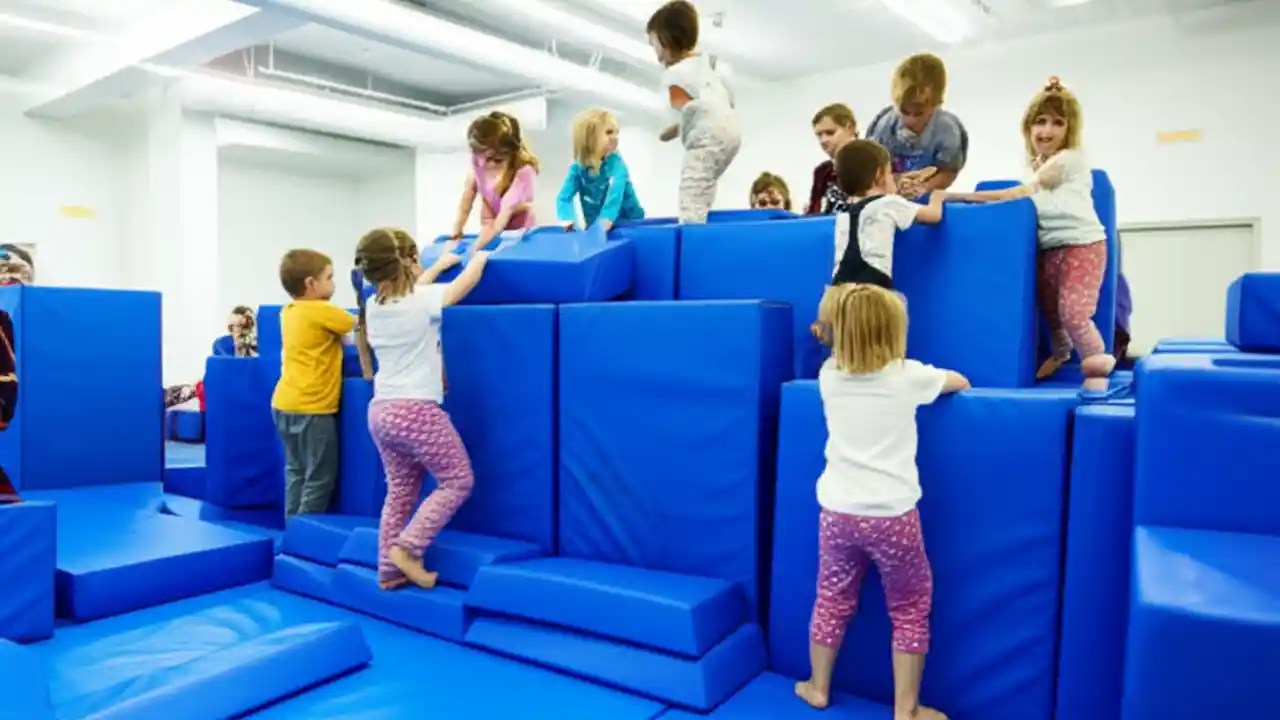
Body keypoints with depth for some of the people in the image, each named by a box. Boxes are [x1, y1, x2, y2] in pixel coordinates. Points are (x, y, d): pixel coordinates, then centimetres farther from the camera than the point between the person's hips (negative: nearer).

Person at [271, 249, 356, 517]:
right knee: (320, 478, 0)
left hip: (285, 405, 9)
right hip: (311, 408, -8)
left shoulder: (288, 312, 10)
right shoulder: (322, 311, -15)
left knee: (296, 471, 16)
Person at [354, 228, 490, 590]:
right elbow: (466, 281, 4)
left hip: (380, 411, 7)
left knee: (400, 491, 16)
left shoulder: (373, 307, 8)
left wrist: (439, 264, 41)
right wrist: (480, 257, 25)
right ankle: (407, 548, -2)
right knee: (458, 481, 6)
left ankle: (389, 570, 20)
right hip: (417, 410, -7)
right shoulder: (424, 300, -11)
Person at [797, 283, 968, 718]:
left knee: (832, 602, 19)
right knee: (910, 611, 15)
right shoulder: (908, 376, -6)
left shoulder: (830, 376, 0)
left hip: (838, 512, 3)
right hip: (892, 515, -3)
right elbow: (960, 383, 14)